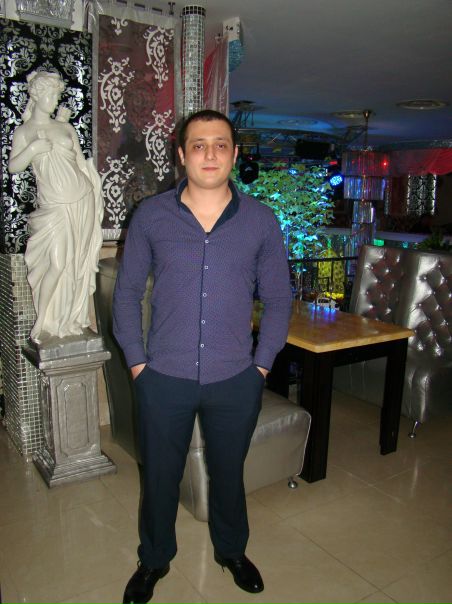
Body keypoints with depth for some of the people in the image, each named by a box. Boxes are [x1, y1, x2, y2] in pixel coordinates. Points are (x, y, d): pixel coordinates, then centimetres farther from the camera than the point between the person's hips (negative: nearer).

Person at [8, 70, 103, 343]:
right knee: (57, 265, -12)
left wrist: (95, 195, 10)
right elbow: (13, 167, -1)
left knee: (78, 264, 5)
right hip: (55, 206, -3)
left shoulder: (65, 127, 14)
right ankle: (42, 322, 5)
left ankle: (70, 319, 19)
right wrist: (32, 149, -15)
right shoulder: (24, 131, 6)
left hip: (82, 200, 3)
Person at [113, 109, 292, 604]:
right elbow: (127, 292, 2)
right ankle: (154, 559, 45)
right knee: (159, 476, 18)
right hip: (164, 379, 0)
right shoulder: (150, 216, -4)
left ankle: (231, 550, 49)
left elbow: (278, 297, 4)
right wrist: (136, 361, -2)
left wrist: (262, 363, 0)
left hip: (236, 381, 1)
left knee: (228, 473, 21)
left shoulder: (261, 220, -3)